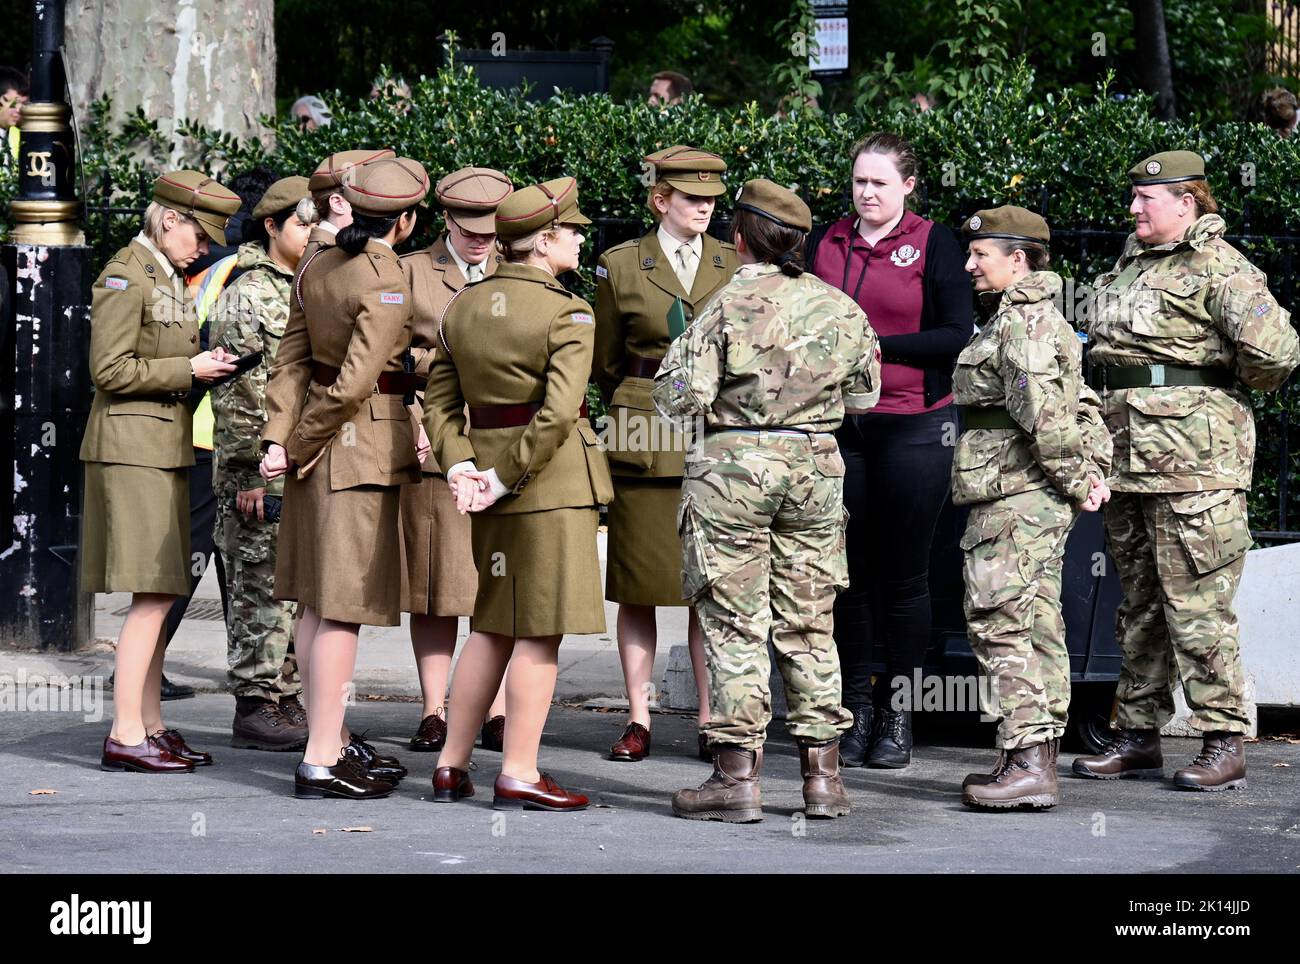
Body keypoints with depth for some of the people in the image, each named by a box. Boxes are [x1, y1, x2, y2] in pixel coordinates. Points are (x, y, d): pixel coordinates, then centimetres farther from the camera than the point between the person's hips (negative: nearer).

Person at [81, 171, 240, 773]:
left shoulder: (169, 280, 17)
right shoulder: (125, 277, -12)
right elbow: (111, 370, -17)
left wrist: (204, 367, 8)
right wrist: (189, 369, -15)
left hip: (165, 447, 10)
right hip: (132, 447, -10)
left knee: (158, 595, 10)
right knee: (153, 594, -12)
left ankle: (150, 727, 14)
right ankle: (125, 737, -10)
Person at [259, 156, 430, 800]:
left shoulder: (317, 267, 8)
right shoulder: (388, 282, -16)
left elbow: (292, 357, 7)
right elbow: (355, 381, -20)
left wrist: (278, 437, 3)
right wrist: (304, 446, -9)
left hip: (320, 439, 8)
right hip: (365, 442, -8)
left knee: (317, 601, 14)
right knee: (344, 606, -5)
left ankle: (334, 738, 26)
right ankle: (321, 763, -4)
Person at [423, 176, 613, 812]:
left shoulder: (462, 306, 8)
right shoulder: (566, 313, -13)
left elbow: (439, 401, 7)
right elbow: (558, 411, -23)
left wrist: (461, 466, -1)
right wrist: (508, 478, -16)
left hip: (486, 460, 7)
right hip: (554, 479, -7)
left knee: (493, 625, 17)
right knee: (541, 630, -1)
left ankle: (451, 764, 19)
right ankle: (518, 775, 1)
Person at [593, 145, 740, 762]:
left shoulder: (736, 267, 9)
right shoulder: (620, 267, 5)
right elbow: (604, 363, 12)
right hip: (643, 441, -1)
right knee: (637, 584, 1)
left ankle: (711, 722, 6)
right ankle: (638, 720, 8)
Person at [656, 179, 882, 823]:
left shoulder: (729, 306, -11)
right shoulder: (840, 309, 3)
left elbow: (679, 400, -12)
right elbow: (864, 395, 14)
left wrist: (680, 348, 7)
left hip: (734, 467, -4)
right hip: (815, 466, 4)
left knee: (734, 624, 1)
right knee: (808, 624, 11)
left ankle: (737, 775, -1)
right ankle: (822, 775, 12)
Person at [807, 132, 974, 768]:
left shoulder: (934, 244, 0)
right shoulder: (825, 244, 11)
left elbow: (957, 335, -6)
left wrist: (875, 344, -12)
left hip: (913, 425, -3)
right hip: (839, 423, 3)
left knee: (905, 572, 2)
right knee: (849, 569, 3)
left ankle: (897, 715, 9)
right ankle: (856, 709, 11)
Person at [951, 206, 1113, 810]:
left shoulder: (1021, 320, -14)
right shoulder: (1041, 317, 20)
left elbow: (1042, 410, -23)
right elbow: (1083, 405, 23)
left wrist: (1075, 481, -16)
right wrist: (1093, 470, 13)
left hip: (1015, 498, -11)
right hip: (1041, 501, 11)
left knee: (999, 625, -11)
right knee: (1038, 627, 12)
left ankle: (1026, 763, -15)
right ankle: (1038, 758, 18)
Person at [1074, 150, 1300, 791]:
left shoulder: (1219, 268, -9)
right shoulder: (1129, 265, 17)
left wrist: (1237, 386, -2)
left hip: (1192, 458, -9)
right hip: (1126, 451, 9)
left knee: (1197, 604, -8)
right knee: (1138, 602, 13)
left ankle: (1223, 743, -4)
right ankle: (1137, 735, 19)